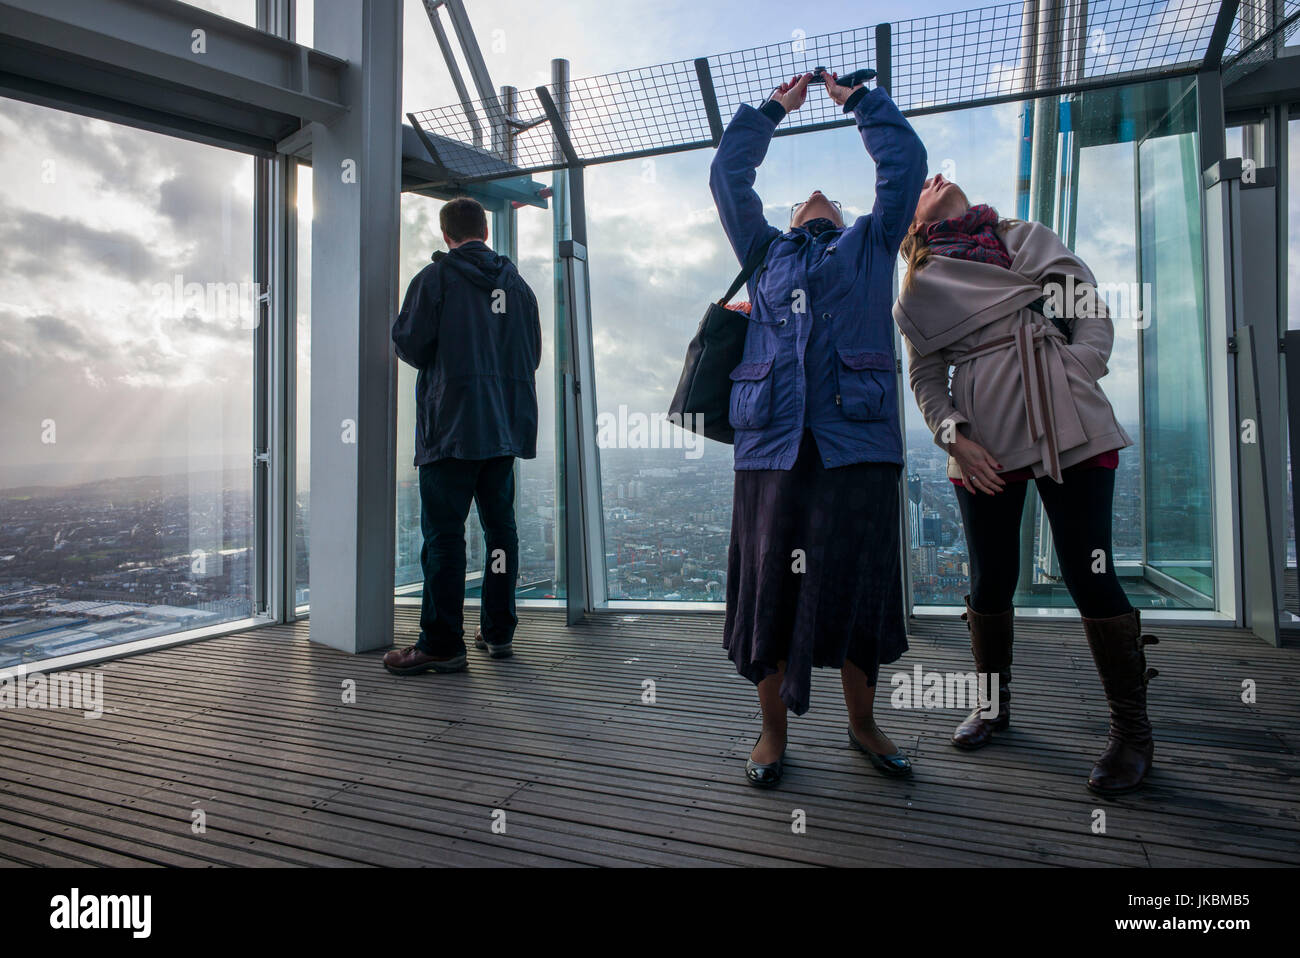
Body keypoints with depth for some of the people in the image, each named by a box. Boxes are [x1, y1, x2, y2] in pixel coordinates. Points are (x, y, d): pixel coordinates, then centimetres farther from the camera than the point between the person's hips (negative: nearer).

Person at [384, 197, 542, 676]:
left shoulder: (434, 278, -4)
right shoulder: (518, 284, 11)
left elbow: (409, 346, -7)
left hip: (452, 426, -5)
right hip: (506, 426, 5)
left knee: (443, 532, -3)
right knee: (500, 526, 10)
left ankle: (441, 643, -1)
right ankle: (498, 631, 17)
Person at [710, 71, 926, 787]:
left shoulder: (871, 245, 25)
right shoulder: (765, 252, 26)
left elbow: (905, 163, 23)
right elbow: (727, 177, 28)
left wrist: (858, 99, 32)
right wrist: (773, 108, 34)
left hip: (857, 447, 0)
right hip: (772, 446, 1)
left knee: (856, 588, 3)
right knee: (768, 586, 2)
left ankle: (862, 725, 23)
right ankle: (772, 730, 18)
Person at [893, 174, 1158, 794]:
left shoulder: (1029, 240, 16)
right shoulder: (920, 290, 15)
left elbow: (1094, 316, 10)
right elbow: (925, 376, 11)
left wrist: (1070, 385, -6)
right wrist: (954, 438, -4)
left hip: (1070, 431, -1)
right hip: (982, 447, 1)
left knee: (1089, 575, -5)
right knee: (990, 580, 6)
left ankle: (1132, 730, 13)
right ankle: (994, 703, 29)